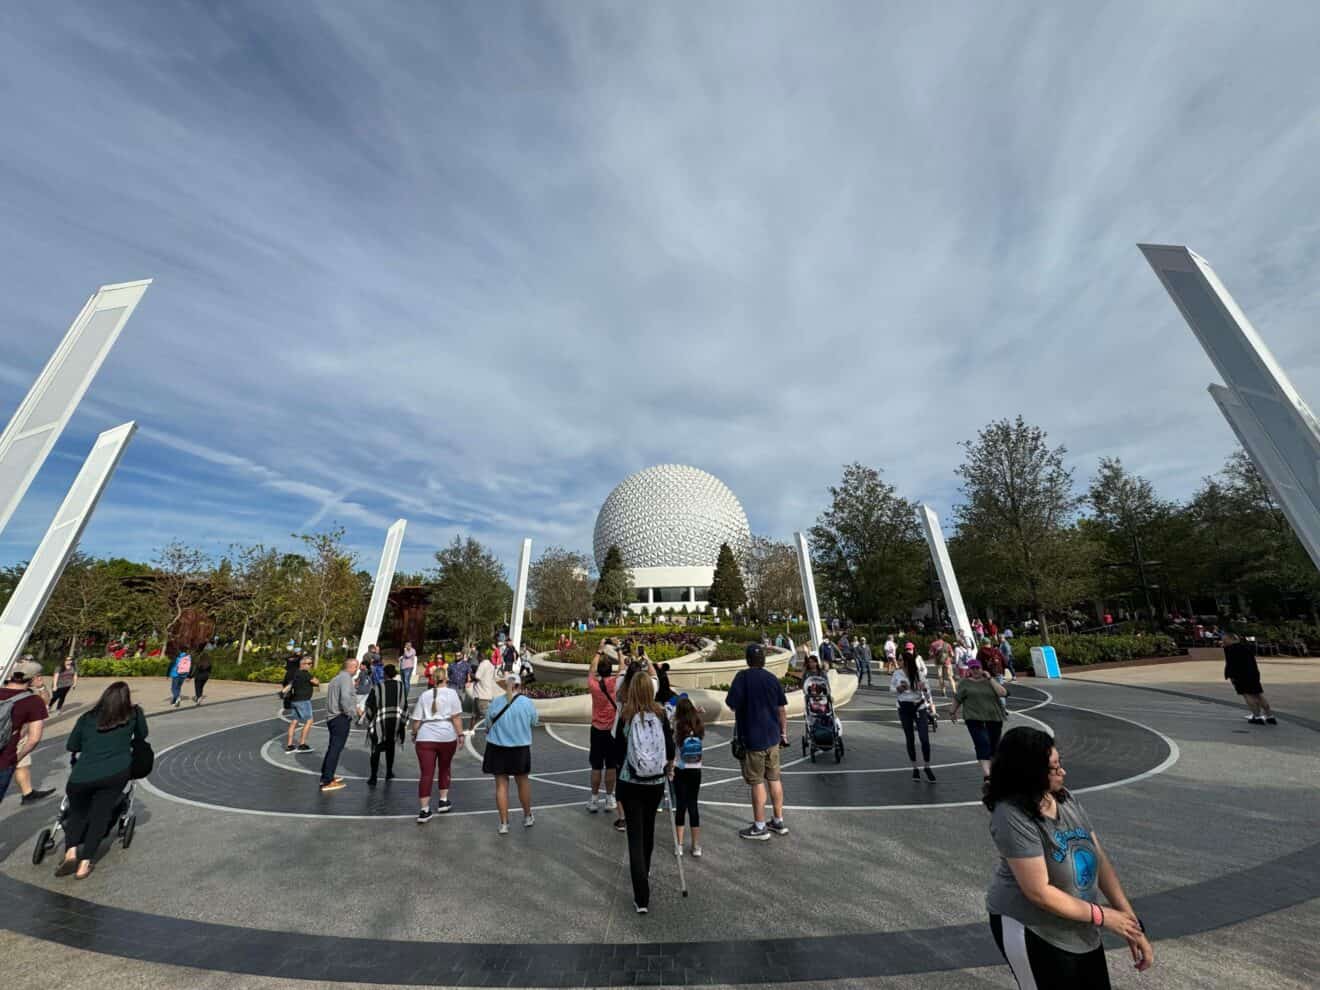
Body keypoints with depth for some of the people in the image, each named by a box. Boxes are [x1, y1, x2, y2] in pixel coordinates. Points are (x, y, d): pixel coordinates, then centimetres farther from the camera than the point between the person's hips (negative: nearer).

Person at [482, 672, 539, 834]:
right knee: (523, 782, 18)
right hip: (520, 749, 0)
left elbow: (488, 725, 1)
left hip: (497, 748, 1)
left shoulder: (496, 702, -9)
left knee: (501, 785, 13)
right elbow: (535, 722, 2)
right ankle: (527, 817, 35)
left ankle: (504, 824, 17)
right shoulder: (528, 703, -13)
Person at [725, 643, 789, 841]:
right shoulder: (773, 678, -1)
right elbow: (782, 710, 5)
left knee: (757, 782, 7)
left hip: (752, 739, -5)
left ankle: (760, 827, 20)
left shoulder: (742, 677, -17)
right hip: (773, 737, 6)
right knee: (774, 779, 18)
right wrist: (784, 733, 16)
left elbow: (732, 704, -18)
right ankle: (779, 822, 31)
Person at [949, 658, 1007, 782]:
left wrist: (990, 678, -10)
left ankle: (992, 770, 32)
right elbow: (957, 698, 10)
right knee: (982, 744, -15)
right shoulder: (965, 682, 3)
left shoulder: (990, 681, 7)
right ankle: (986, 774, -18)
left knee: (994, 745, 12)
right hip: (974, 719, -3)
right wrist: (952, 712, 15)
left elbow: (1003, 693, -9)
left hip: (994, 718, 3)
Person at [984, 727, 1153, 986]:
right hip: (1030, 930, -7)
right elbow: (1039, 892, -25)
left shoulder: (1065, 799, -6)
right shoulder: (1012, 817, -30)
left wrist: (1131, 922, -2)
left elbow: (1100, 861, 2)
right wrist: (1100, 916, -14)